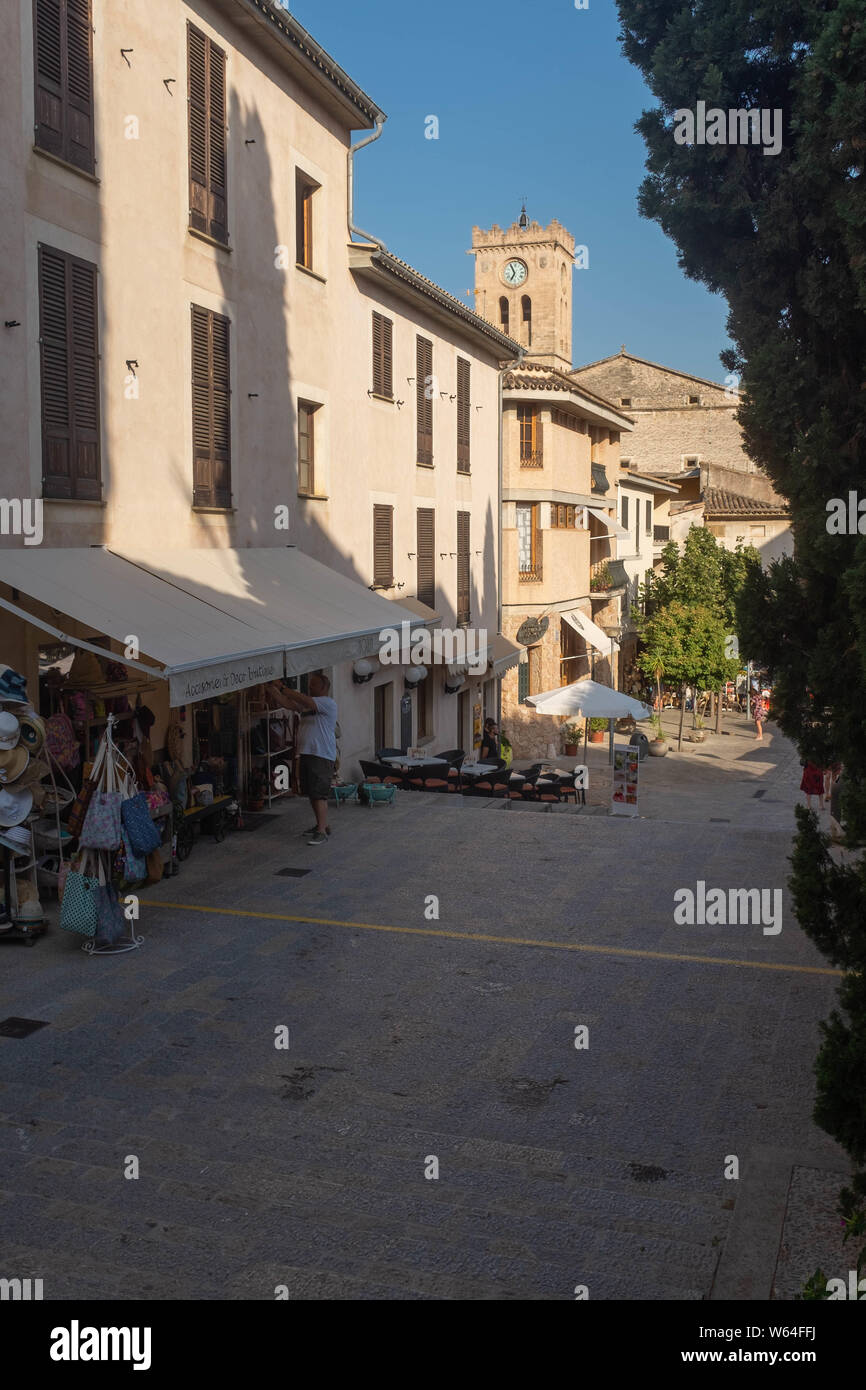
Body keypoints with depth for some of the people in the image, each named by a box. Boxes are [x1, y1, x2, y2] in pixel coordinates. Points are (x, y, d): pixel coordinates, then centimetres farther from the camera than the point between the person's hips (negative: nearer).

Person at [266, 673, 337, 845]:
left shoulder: (328, 703, -10)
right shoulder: (306, 704, 17)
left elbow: (303, 700, -21)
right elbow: (286, 703, 10)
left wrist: (282, 688, -17)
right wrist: (270, 688, -1)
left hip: (322, 756, -9)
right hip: (306, 753, 9)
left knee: (319, 793, -13)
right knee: (311, 793, 15)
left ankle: (321, 832, -13)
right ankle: (322, 825, 27)